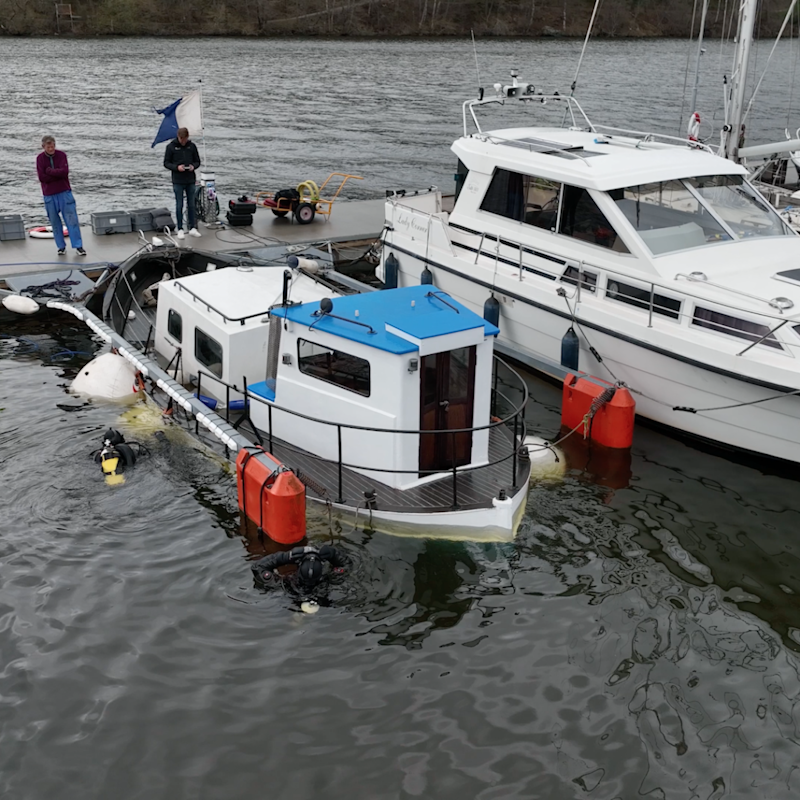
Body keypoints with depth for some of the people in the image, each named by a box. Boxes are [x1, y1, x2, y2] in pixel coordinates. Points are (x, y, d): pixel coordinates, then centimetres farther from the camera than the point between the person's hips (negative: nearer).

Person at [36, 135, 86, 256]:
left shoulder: (61, 155, -2)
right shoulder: (40, 158, 0)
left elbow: (65, 172, -15)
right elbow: (42, 177, -10)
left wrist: (49, 171, -12)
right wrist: (58, 174, -12)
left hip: (64, 192, -1)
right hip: (49, 195, 1)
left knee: (72, 219, -4)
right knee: (55, 222, 5)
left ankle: (78, 246, -1)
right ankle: (61, 246, 15)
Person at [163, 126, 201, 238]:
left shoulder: (192, 146, 3)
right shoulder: (171, 146, -4)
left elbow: (197, 161, 10)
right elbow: (166, 163, -1)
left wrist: (193, 166, -12)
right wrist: (176, 167, -18)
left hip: (190, 181, 2)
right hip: (178, 181, -2)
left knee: (191, 205, 7)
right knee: (179, 206, 1)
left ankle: (192, 228, 15)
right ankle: (180, 229, 9)